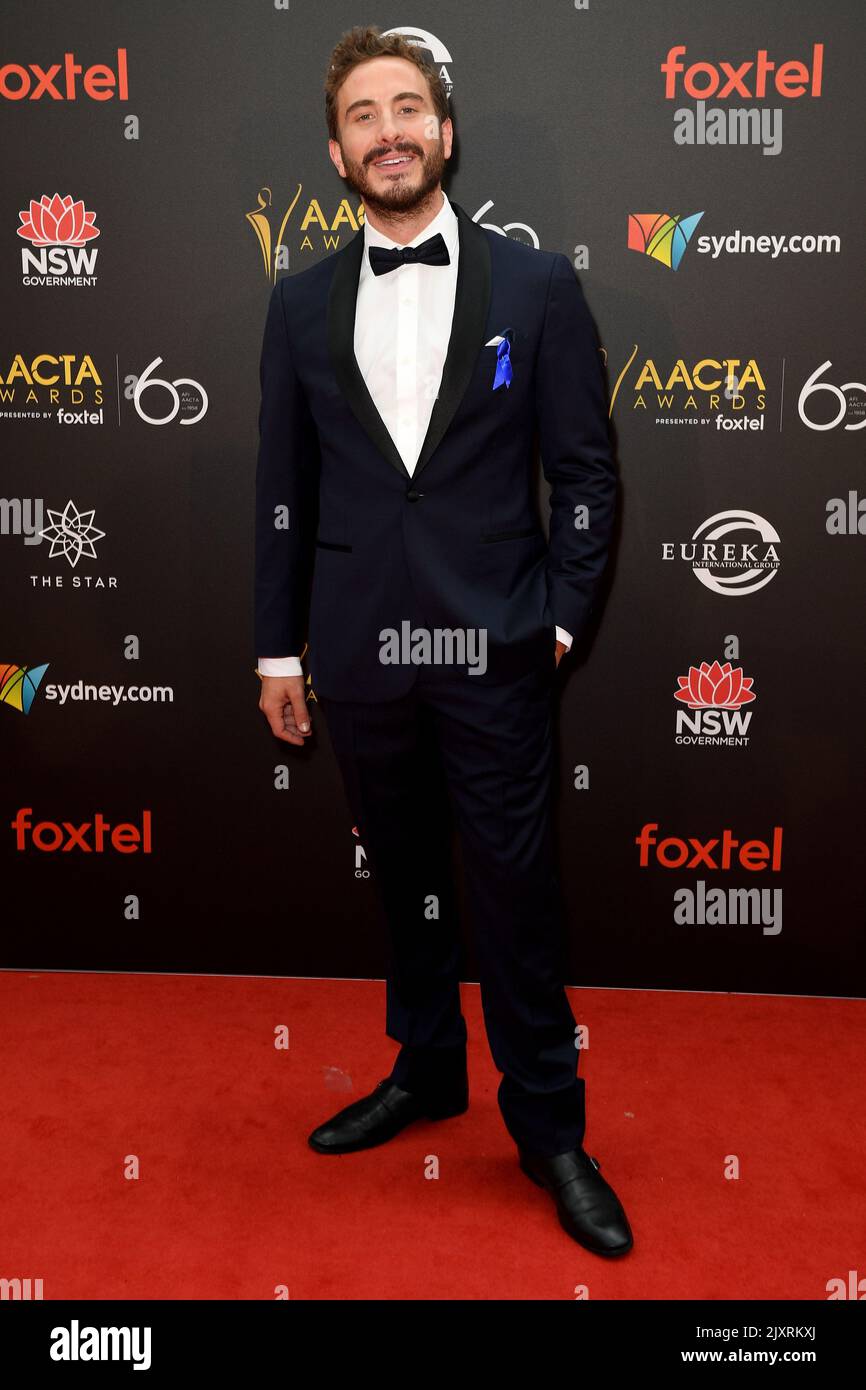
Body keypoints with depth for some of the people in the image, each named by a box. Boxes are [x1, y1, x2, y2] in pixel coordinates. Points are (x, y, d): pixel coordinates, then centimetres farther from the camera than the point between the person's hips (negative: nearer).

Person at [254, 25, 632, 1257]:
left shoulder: (536, 285, -1)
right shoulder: (301, 303, 6)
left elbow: (586, 471, 1)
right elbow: (284, 489, 7)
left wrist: (560, 619, -5)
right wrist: (277, 649, 6)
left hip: (492, 652, -2)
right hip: (357, 655, 3)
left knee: (517, 898, 5)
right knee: (404, 881, 17)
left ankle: (550, 1128, 24)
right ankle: (427, 1072, 38)